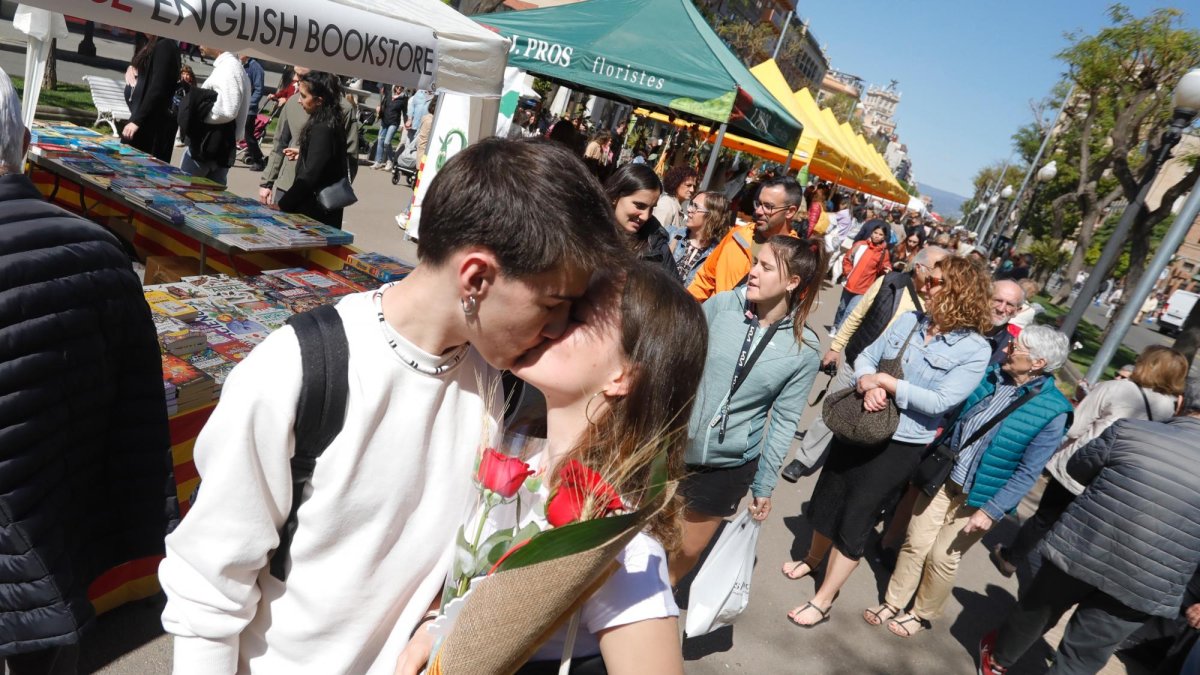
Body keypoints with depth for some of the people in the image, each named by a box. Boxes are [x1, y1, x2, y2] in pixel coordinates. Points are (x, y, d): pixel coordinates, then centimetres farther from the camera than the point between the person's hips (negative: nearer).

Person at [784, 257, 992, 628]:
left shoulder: (974, 350, -14)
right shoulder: (909, 320, 0)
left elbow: (940, 402, -21)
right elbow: (866, 356, 1)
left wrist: (884, 380, -20)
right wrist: (867, 384, -20)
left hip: (899, 446, -5)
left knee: (855, 522, 4)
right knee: (826, 501, 19)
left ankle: (824, 600, 23)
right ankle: (813, 558, 48)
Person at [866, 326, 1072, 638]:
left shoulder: (1052, 411, -19)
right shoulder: (991, 375, -4)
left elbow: (1027, 472, -16)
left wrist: (991, 511, -18)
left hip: (979, 496, -4)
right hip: (944, 476, 4)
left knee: (942, 556, 6)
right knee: (915, 544, 10)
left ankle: (921, 615, 29)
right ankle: (893, 603, 28)